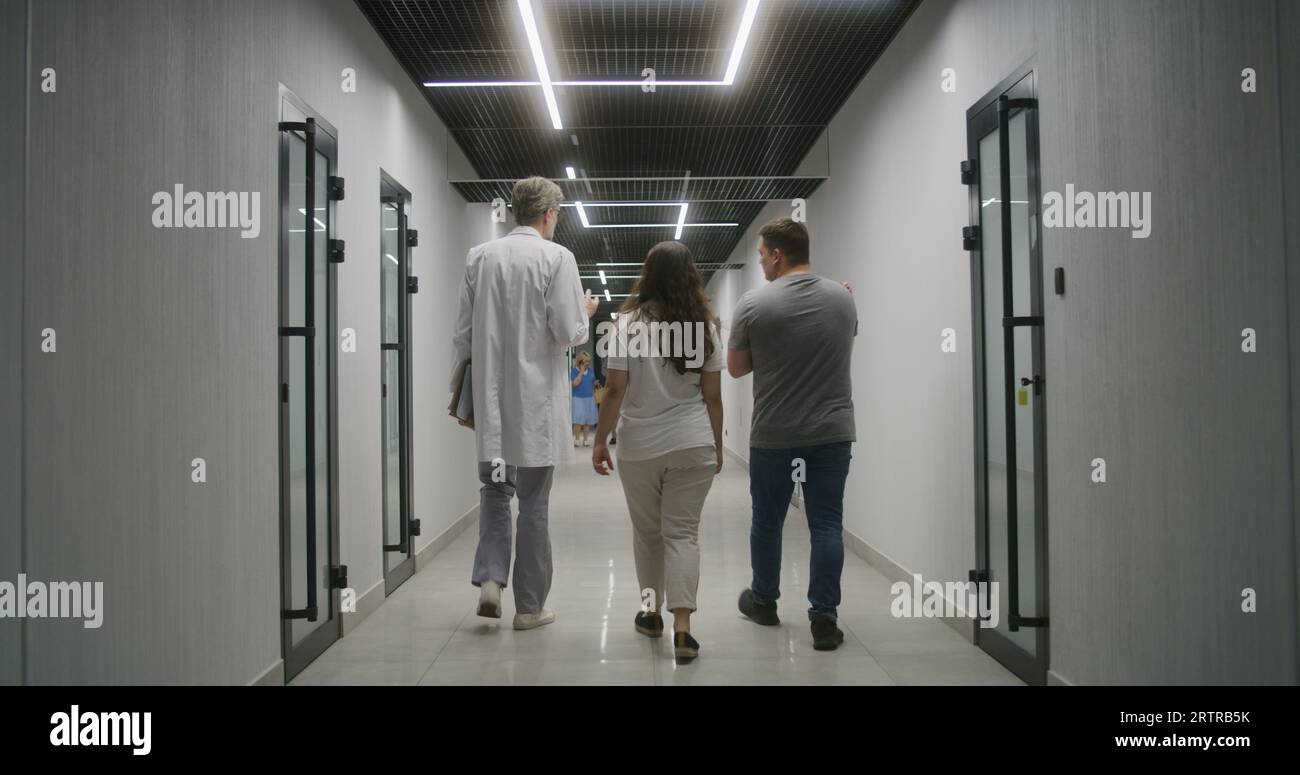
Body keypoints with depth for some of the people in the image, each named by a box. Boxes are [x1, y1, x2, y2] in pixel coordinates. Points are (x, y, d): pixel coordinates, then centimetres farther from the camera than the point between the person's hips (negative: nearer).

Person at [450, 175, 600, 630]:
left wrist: (461, 394, 14)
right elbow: (568, 333, -13)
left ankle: (489, 578, 3)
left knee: (494, 490, 19)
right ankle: (529, 606, 16)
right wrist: (585, 313, 9)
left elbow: (462, 334, 6)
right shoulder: (556, 257, -8)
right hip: (535, 403, -3)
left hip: (489, 400, 3)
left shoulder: (478, 257, 4)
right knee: (533, 503, 7)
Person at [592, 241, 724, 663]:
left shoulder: (630, 323, -7)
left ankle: (651, 614, 29)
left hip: (639, 447, -1)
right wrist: (717, 445, 13)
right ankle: (682, 628, -5)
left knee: (647, 532, 15)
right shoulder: (705, 326, 1)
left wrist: (600, 441, 1)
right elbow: (712, 396, 2)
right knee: (683, 533, 3)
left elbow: (615, 391, -9)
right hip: (693, 445, 1)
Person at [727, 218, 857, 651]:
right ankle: (824, 618, 3)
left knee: (767, 521, 15)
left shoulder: (754, 304, -9)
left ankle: (764, 601, 31)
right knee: (826, 525, 4)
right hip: (833, 433, 2)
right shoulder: (842, 298, 2)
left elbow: (735, 368, 1)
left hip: (773, 436, -2)